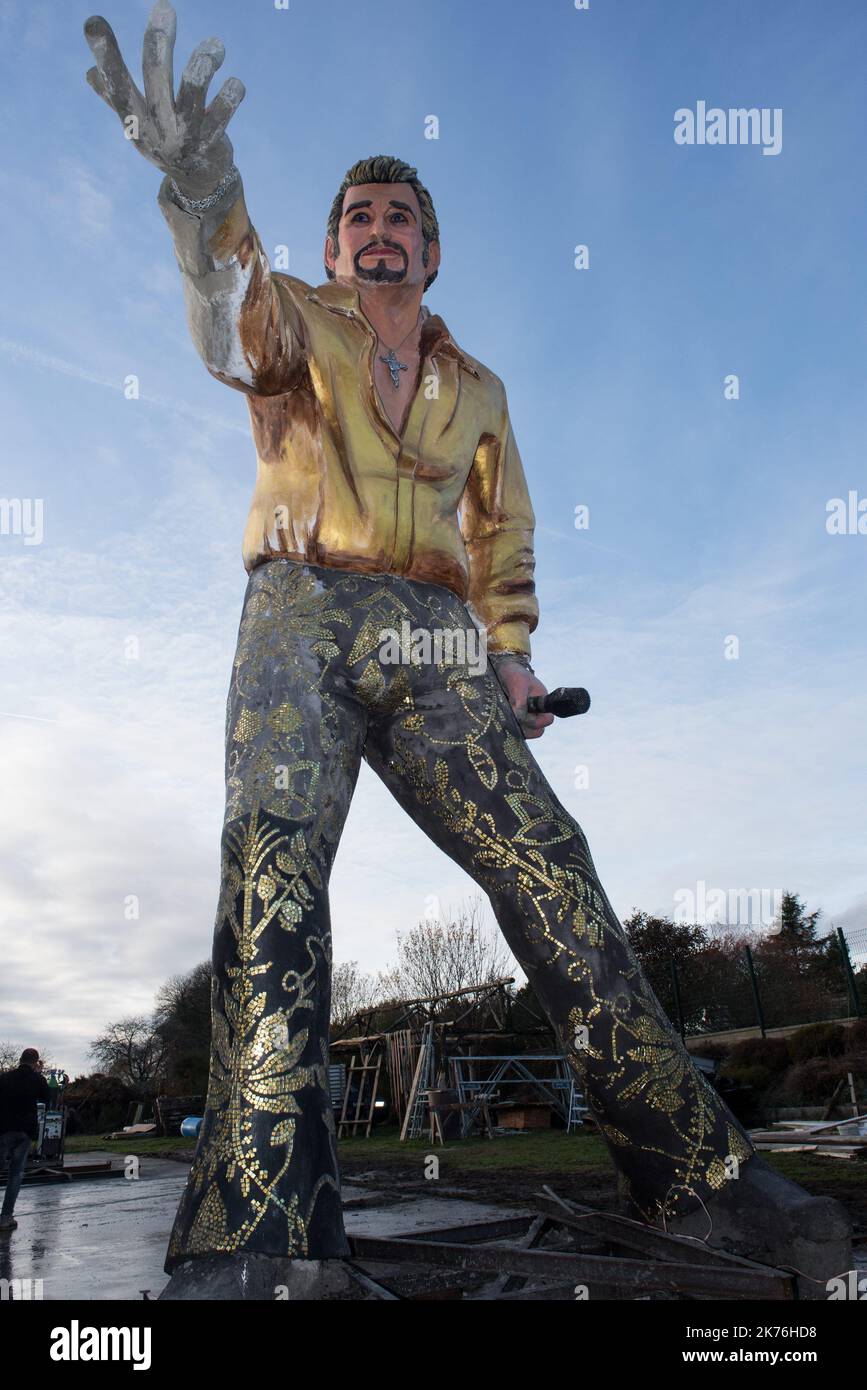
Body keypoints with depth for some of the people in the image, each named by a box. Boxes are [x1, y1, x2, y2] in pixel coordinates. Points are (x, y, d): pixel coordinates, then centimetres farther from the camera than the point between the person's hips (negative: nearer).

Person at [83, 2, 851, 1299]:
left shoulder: (476, 389, 25)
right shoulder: (299, 329, 15)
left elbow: (502, 530, 30)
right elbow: (232, 316, -10)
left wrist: (510, 647, 14)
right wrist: (204, 188, -32)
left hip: (434, 643, 3)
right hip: (303, 616, -2)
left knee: (550, 869, -9)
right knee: (273, 866, -23)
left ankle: (695, 1160, 1)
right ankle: (244, 1235, -21)